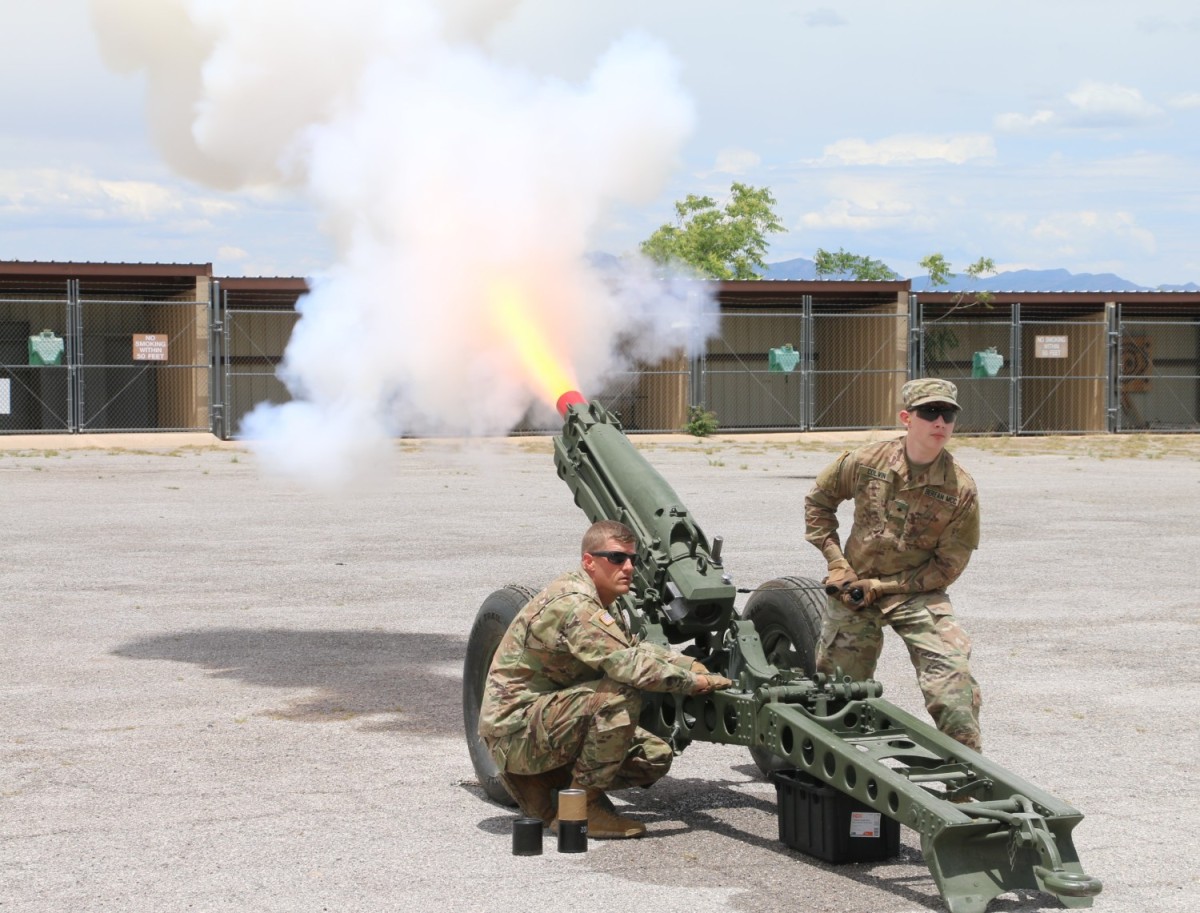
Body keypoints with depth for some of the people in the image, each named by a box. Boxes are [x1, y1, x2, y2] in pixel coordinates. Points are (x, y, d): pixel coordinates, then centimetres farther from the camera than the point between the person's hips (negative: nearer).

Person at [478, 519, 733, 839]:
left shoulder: (597, 604, 12)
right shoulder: (573, 605, -23)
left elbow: (636, 647, 21)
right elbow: (629, 665, -30)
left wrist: (693, 665, 6)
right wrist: (696, 682, -20)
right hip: (514, 726, -10)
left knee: (655, 756, 5)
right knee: (621, 697, -29)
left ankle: (539, 784, 12)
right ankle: (582, 808, -16)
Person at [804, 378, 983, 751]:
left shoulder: (961, 489, -13)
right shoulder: (865, 461, -8)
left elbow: (948, 565, -8)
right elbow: (818, 500, 9)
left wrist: (882, 587, -12)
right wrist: (836, 563, 0)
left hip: (918, 592, -2)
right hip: (853, 589, 2)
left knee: (952, 673, -21)